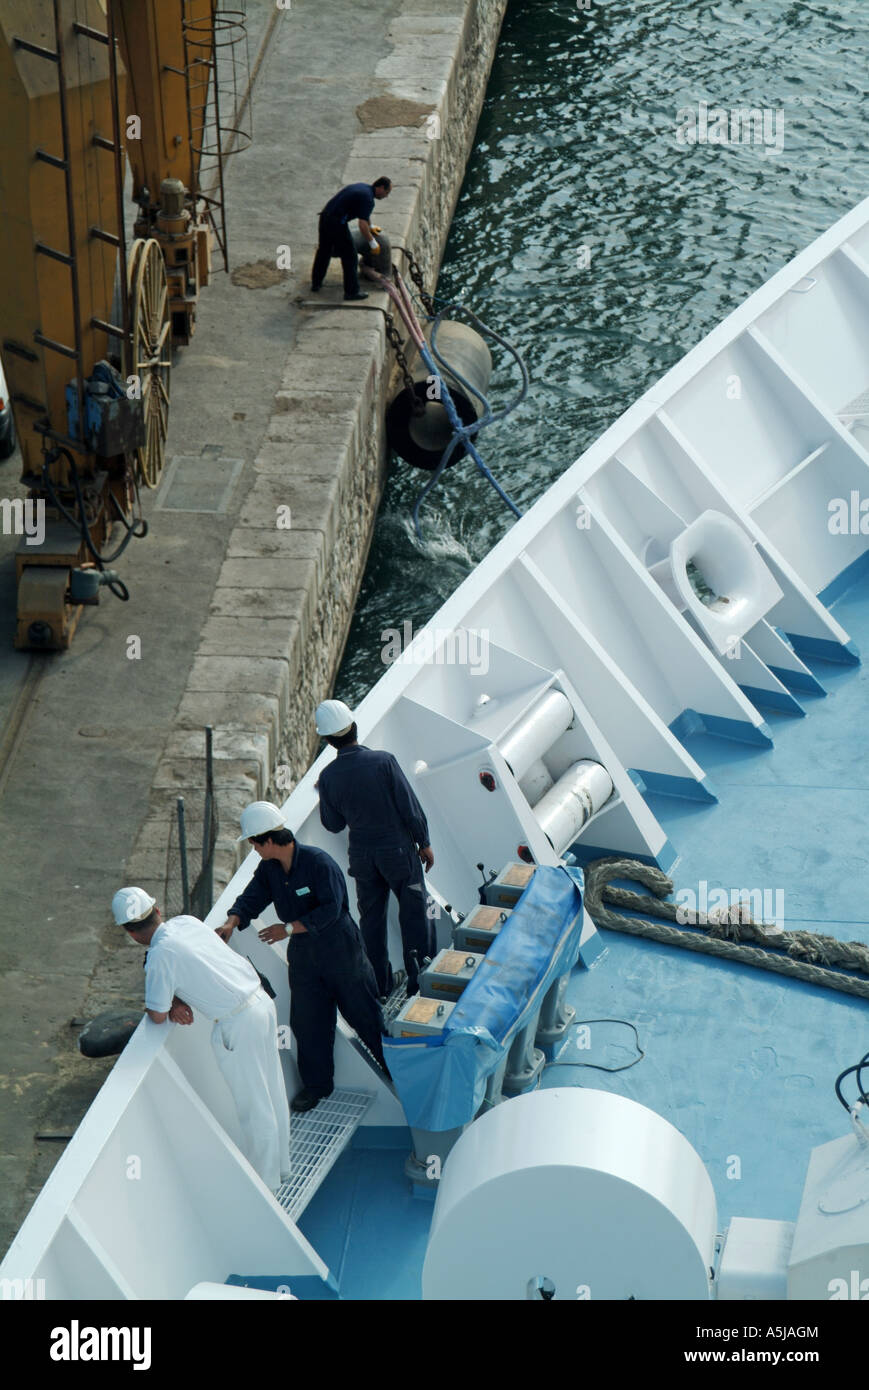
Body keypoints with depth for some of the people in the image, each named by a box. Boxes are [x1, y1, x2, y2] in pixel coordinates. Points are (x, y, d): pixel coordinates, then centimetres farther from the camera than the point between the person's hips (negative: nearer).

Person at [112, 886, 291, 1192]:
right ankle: (280, 1166, 37)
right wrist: (177, 1001, 7)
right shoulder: (186, 922, 5)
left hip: (238, 1024, -8)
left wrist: (169, 1005, 12)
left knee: (254, 1107, 9)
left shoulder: (160, 954, -17)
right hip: (262, 1002, 8)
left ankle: (265, 1181, 24)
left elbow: (157, 1015, -9)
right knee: (272, 1094, 21)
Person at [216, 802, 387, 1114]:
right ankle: (316, 1083, 24)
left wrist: (288, 928, -27)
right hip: (302, 952, 6)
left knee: (363, 1012, 5)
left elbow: (330, 910, -26)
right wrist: (232, 922, -18)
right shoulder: (268, 869, -1)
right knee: (306, 1019, 10)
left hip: (338, 947, -6)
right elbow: (251, 900, 2)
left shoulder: (318, 862, -23)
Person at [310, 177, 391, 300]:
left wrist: (370, 227, 45)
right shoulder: (367, 198, -14)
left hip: (325, 216, 9)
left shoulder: (362, 187, 16)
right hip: (337, 223, -9)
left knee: (323, 251, 23)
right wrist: (373, 243, -8)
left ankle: (316, 283, 36)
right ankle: (351, 291, 8)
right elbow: (362, 226, -19)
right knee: (349, 256, 2)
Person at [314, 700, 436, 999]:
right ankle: (421, 978, 14)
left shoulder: (329, 776, -10)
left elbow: (333, 824, 2)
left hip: (362, 854, 3)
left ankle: (380, 984, 22)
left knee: (371, 918, 16)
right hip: (398, 850, -3)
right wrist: (424, 842, -1)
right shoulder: (383, 761, -19)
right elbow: (410, 807, -14)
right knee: (414, 913, 10)